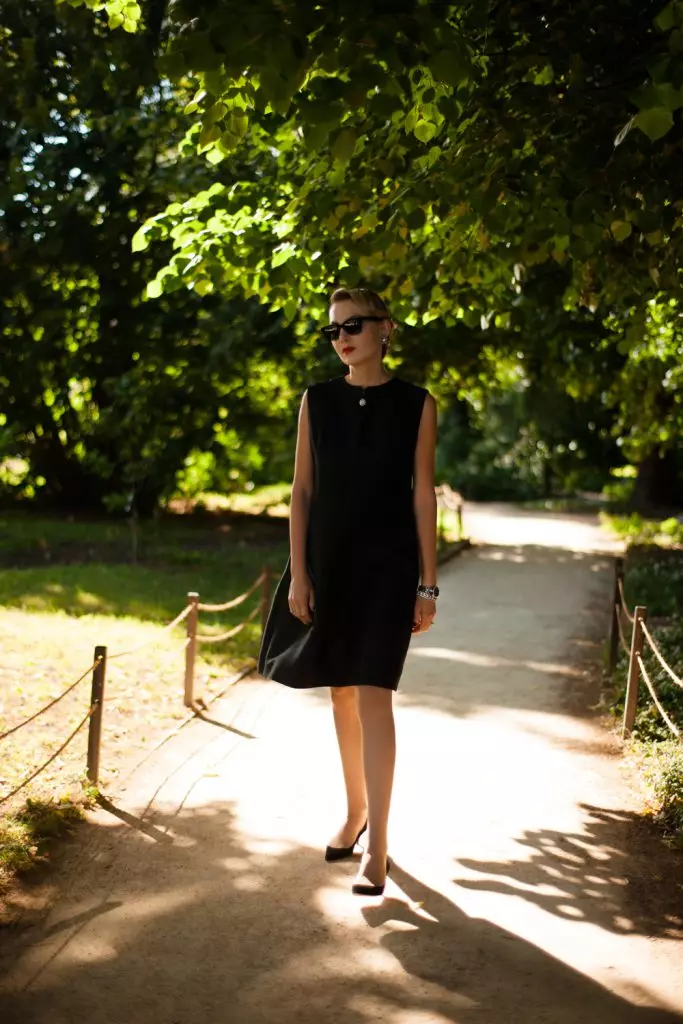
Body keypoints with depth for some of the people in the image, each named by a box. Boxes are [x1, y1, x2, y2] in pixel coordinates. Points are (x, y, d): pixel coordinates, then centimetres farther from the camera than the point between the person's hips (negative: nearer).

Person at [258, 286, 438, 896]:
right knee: (341, 695, 11)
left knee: (374, 697, -8)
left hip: (388, 565, -3)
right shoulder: (317, 400, 5)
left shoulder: (416, 404, -1)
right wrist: (298, 573, -3)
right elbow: (302, 489, 4)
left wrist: (428, 583, -3)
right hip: (327, 560, 3)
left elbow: (424, 495, -1)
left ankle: (377, 846, -4)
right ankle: (356, 810, 29)